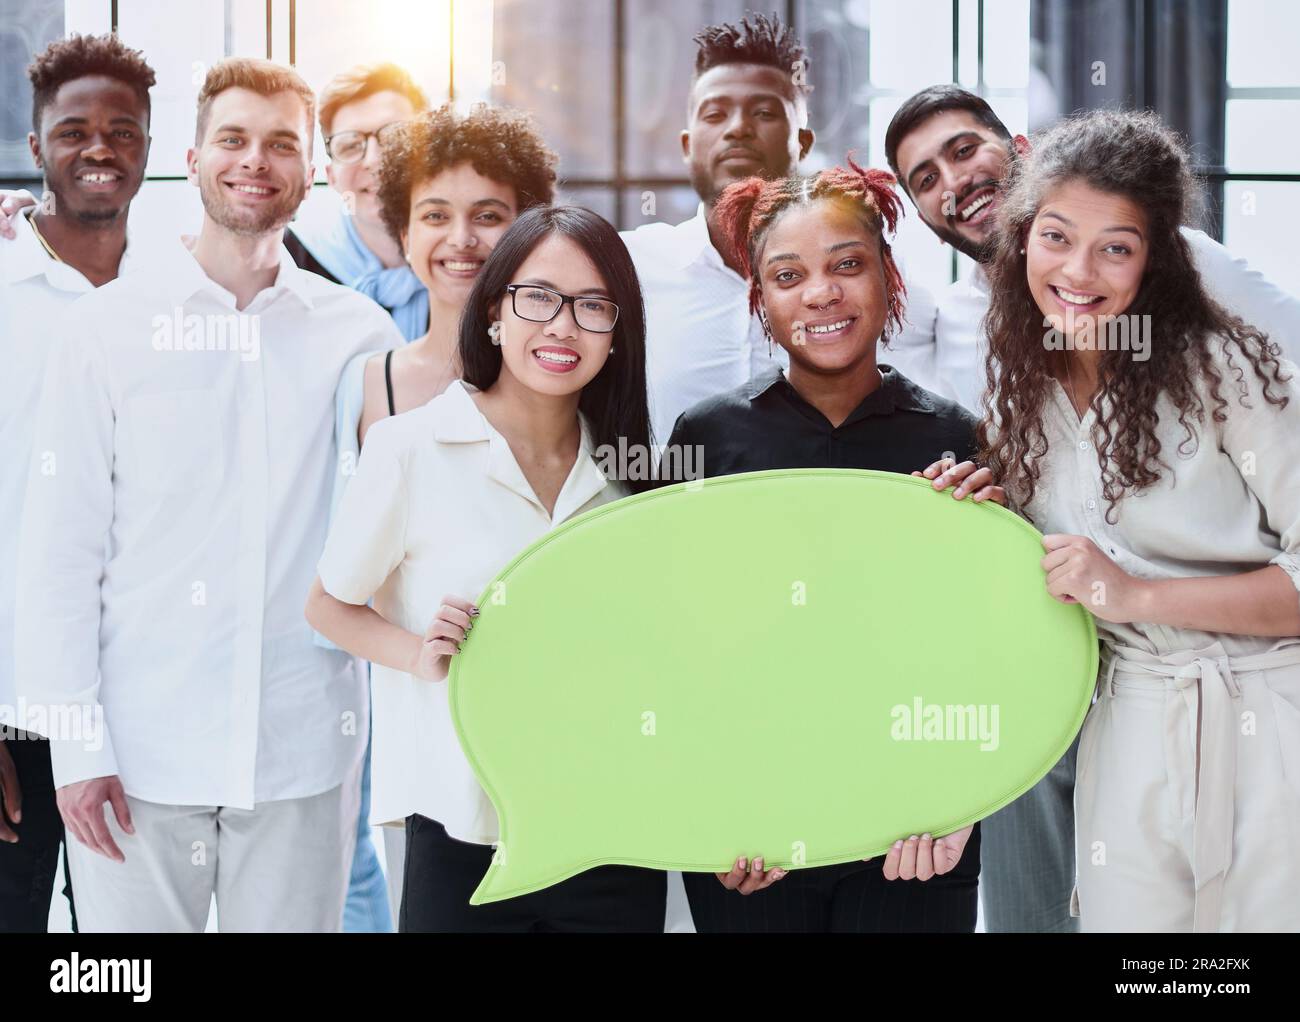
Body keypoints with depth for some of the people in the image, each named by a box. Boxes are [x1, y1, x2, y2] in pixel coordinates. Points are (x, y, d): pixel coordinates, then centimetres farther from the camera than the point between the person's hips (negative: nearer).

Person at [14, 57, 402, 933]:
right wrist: (78, 740, -5)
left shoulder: (359, 333, 4)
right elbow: (61, 543, 0)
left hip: (304, 753, 1)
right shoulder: (108, 326, 0)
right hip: (141, 752, -1)